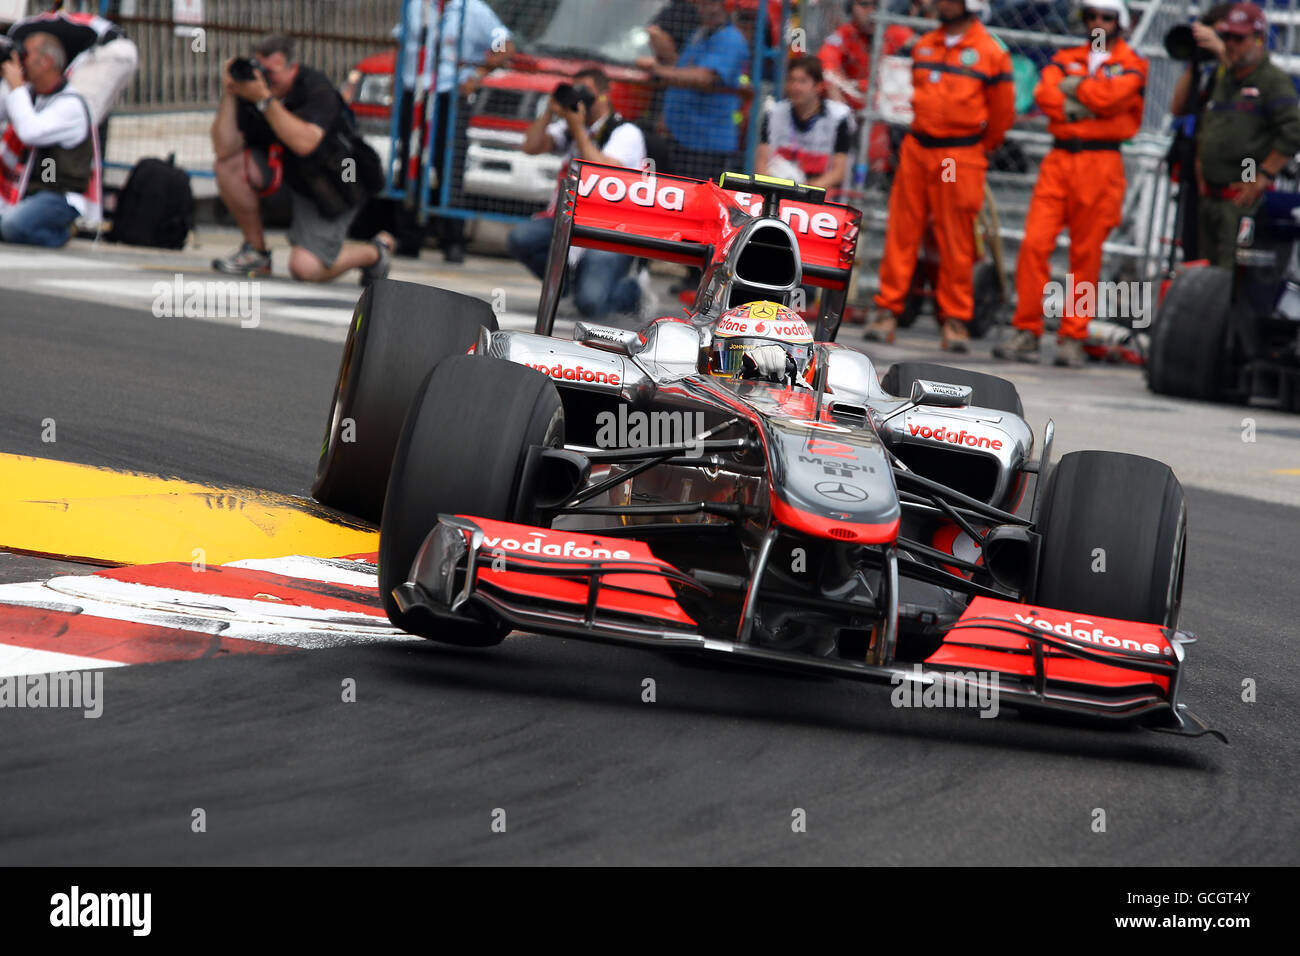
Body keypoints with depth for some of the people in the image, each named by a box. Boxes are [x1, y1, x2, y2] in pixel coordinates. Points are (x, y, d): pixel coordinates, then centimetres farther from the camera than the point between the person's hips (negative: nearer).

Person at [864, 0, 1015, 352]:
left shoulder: (991, 52, -3)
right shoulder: (923, 46, 12)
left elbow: (1002, 112, 5)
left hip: (960, 158, -4)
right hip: (916, 151, 4)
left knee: (956, 241, -1)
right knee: (901, 232, 2)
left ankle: (955, 319, 5)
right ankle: (888, 309, 5)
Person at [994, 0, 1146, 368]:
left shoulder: (1131, 64, 6)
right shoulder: (1065, 58, 17)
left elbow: (1111, 96, -13)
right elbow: (1045, 94, -1)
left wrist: (1074, 87, 0)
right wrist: (1088, 104, -9)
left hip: (1100, 165, -3)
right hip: (1058, 160, 3)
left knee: (1086, 254, -1)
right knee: (1034, 244, -8)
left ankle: (1073, 337, 4)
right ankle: (1026, 331, -3)